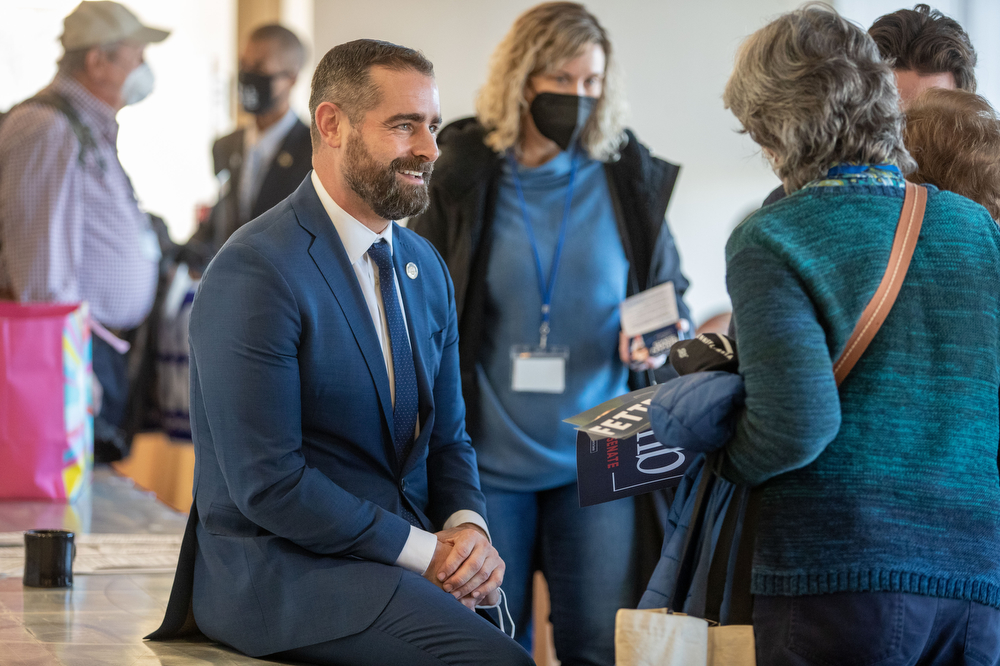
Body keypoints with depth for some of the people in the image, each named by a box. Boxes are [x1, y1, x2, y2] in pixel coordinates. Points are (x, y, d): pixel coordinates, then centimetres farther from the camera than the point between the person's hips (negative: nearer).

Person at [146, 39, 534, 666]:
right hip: (277, 575, -8)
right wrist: (424, 550, -15)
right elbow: (268, 484, -17)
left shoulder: (425, 268, 14)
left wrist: (468, 526, -3)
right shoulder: (254, 273, -13)